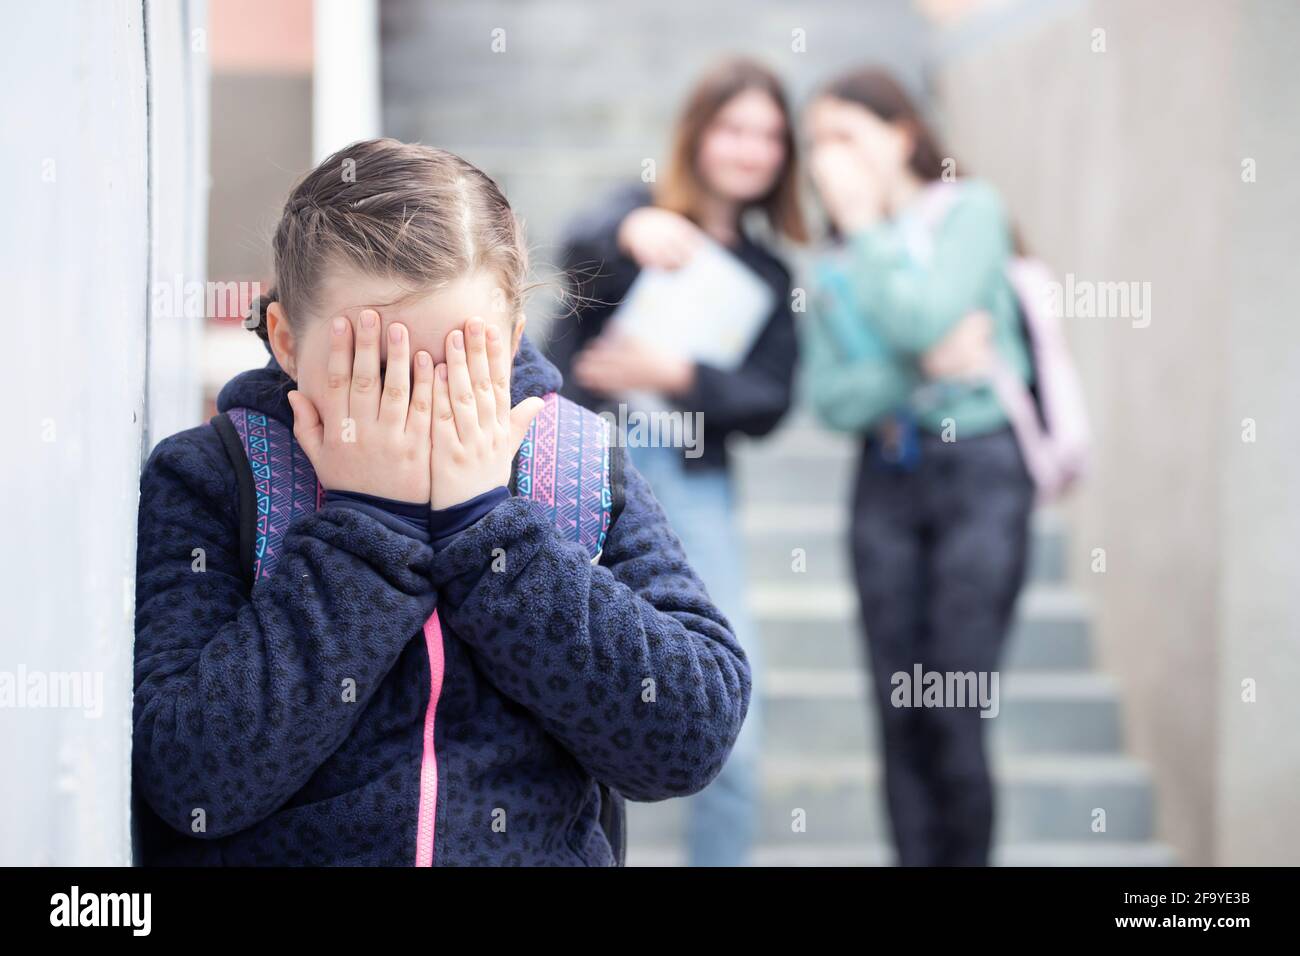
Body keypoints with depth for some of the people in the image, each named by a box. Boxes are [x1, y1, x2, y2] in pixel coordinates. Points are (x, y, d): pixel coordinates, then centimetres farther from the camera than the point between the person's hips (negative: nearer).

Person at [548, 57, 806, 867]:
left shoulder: (769, 277, 15)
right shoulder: (642, 212, 6)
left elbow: (769, 403, 4)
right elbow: (582, 247, -17)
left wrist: (679, 376, -12)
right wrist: (632, 233, -39)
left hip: (693, 484, 3)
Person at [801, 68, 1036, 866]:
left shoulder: (970, 209, 1)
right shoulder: (834, 260, 12)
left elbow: (926, 317, -15)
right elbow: (832, 398, 1)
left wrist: (865, 227, -6)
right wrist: (924, 367, -14)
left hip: (978, 469, -4)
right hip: (887, 478, 4)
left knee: (954, 712, -10)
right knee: (899, 713, 1)